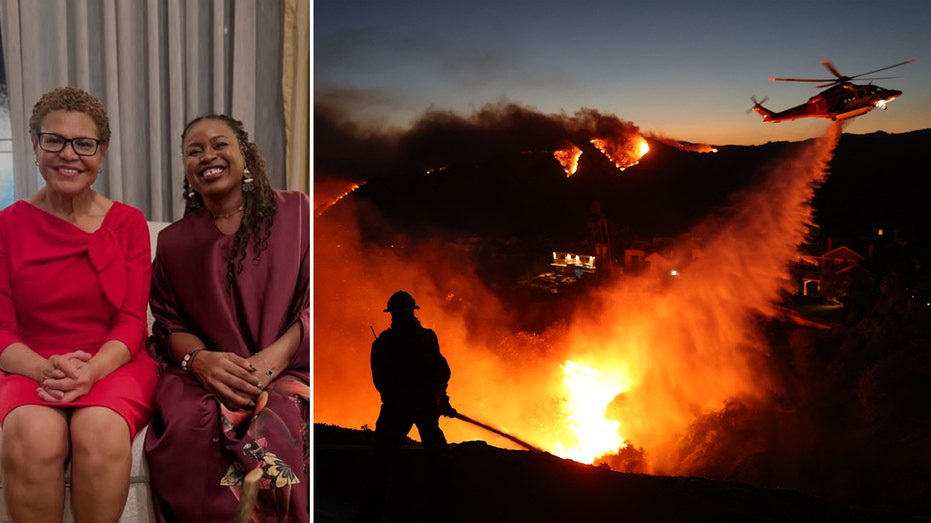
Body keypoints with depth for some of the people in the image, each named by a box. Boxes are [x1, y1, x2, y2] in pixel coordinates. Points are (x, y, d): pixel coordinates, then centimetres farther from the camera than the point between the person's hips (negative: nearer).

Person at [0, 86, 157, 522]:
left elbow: (132, 322, -1)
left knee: (100, 432, -34)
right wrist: (45, 370, -20)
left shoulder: (129, 223, 5)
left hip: (113, 366, 0)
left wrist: (92, 370, -21)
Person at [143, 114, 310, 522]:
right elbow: (170, 323, 10)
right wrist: (200, 359, -15)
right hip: (203, 374, 2)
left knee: (272, 431, -35)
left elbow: (316, 303, -2)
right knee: (189, 429, -32)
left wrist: (271, 359, -19)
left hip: (286, 368, -2)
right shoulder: (174, 241, 13)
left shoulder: (295, 213, 4)